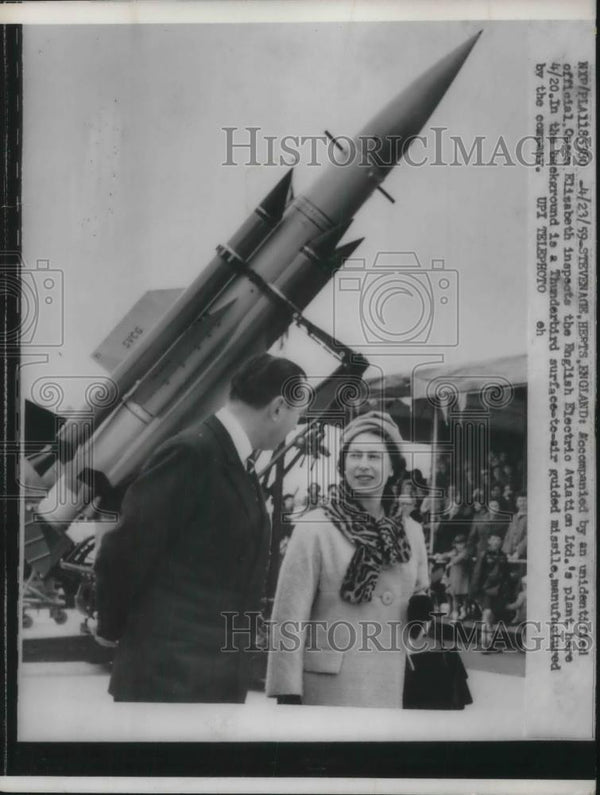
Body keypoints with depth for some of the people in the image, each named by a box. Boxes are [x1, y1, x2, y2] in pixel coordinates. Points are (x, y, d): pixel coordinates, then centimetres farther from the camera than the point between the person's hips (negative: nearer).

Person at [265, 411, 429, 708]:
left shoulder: (411, 533, 5)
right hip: (329, 685, -4)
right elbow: (289, 616, -9)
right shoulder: (315, 529, -8)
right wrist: (287, 693, -13)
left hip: (392, 687, 4)